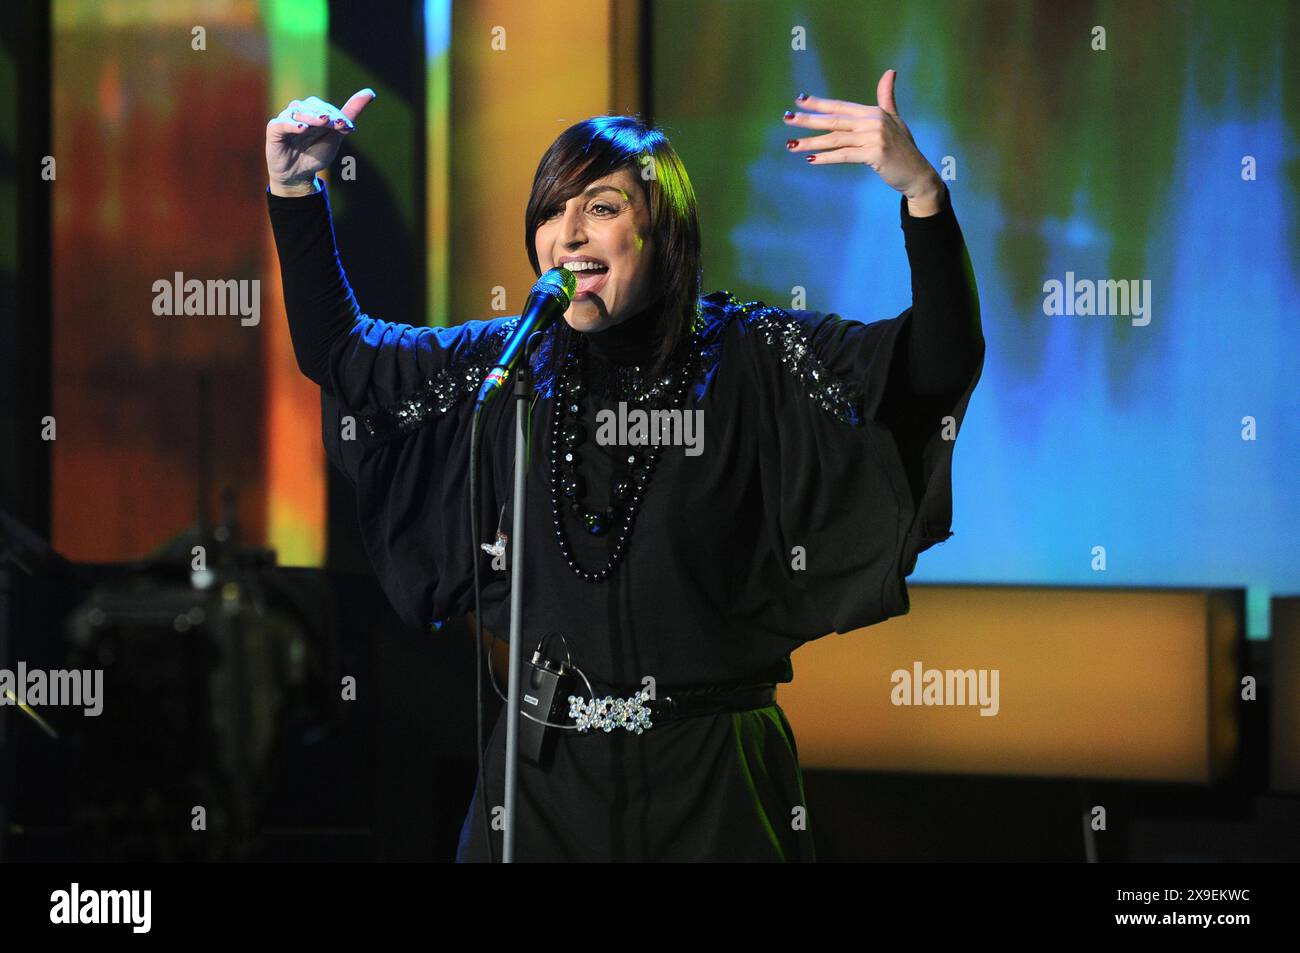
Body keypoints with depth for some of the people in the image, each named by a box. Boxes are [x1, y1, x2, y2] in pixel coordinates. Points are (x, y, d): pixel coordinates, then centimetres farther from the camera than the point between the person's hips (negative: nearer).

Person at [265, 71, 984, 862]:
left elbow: (942, 361, -15)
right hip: (542, 774, 3)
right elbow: (338, 351, 18)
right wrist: (295, 189, 9)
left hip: (712, 782, -3)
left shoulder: (744, 358, -5)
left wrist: (920, 190, -28)